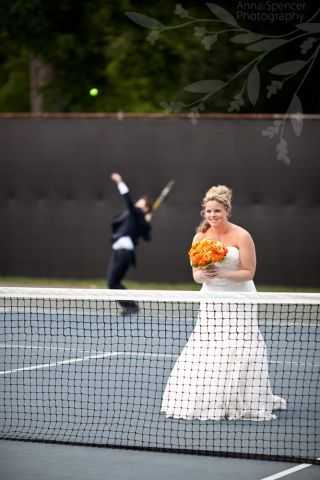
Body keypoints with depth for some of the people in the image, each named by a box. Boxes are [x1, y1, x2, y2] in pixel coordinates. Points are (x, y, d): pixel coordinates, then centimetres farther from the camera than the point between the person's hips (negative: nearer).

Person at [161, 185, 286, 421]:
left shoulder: (242, 236, -10)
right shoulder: (200, 237, 2)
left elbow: (249, 272, -10)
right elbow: (196, 275, 4)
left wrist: (222, 273, -24)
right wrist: (203, 274, -20)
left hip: (240, 302, -3)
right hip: (211, 301, 3)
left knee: (240, 353, -7)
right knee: (205, 353, -4)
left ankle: (245, 402, 4)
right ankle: (206, 401, 6)